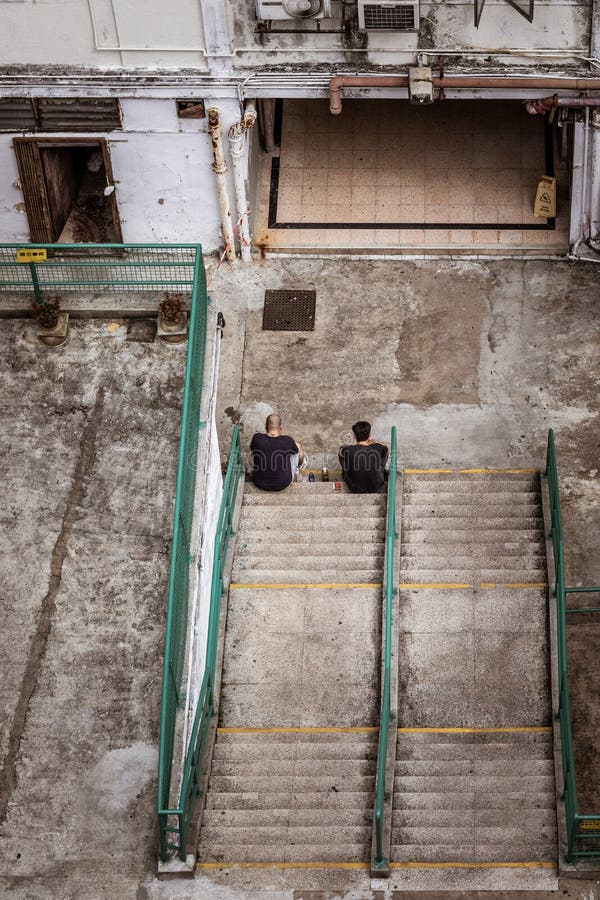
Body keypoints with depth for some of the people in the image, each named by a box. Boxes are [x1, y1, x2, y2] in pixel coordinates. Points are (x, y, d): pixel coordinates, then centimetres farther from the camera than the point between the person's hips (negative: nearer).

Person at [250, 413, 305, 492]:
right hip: (283, 484, -1)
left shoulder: (257, 439, -21)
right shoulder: (288, 441, -23)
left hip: (259, 483, 1)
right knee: (298, 445, 18)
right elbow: (296, 450, 2)